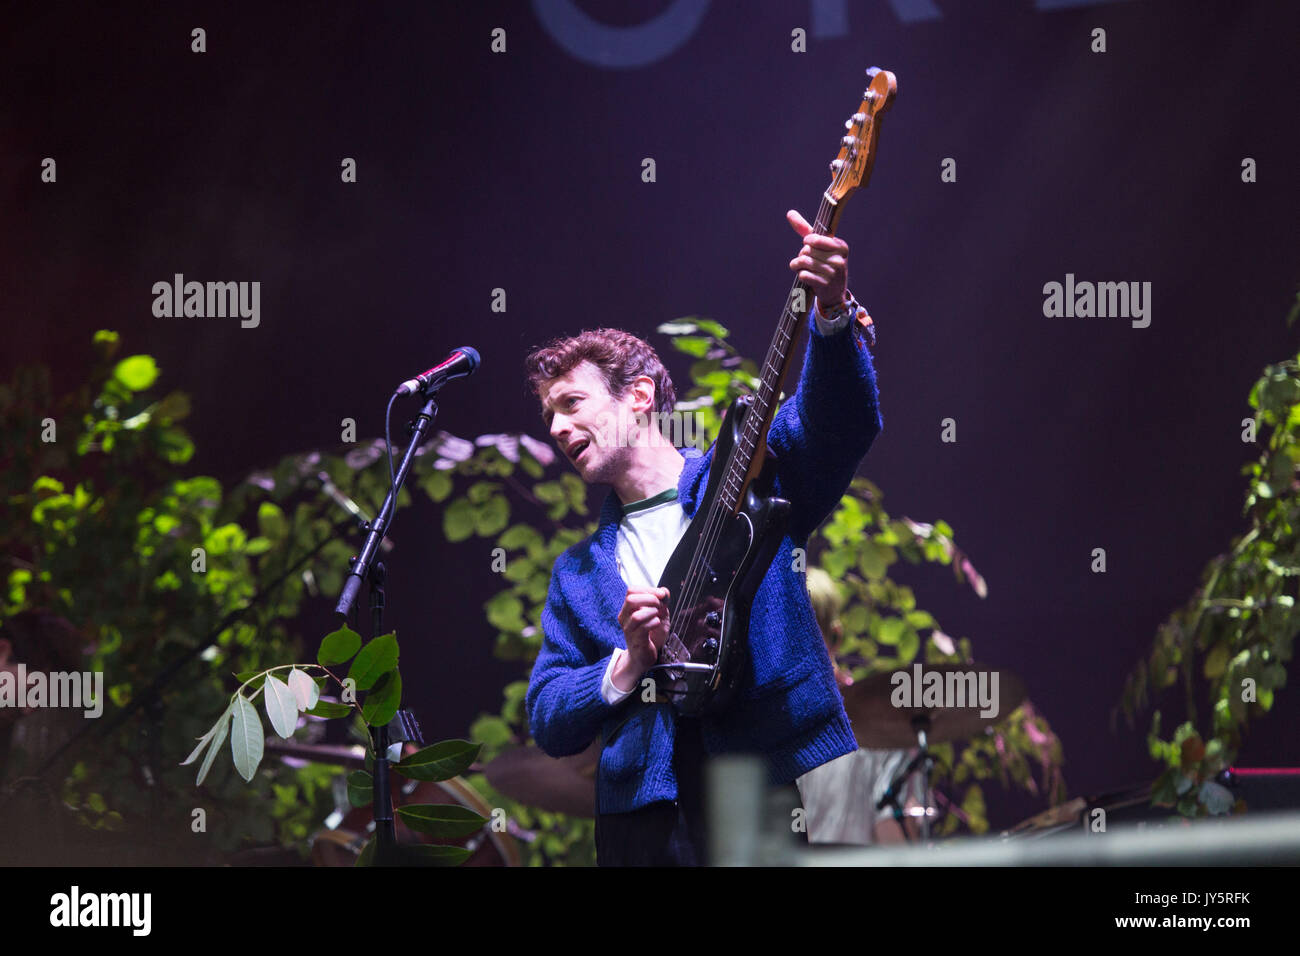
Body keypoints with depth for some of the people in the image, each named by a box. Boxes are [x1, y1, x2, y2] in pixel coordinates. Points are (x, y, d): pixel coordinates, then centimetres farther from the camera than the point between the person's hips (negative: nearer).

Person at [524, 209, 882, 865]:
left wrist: (833, 313, -25)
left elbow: (841, 420, -7)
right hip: (645, 809, 3)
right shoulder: (578, 573, 21)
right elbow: (547, 724, 14)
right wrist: (628, 667, -4)